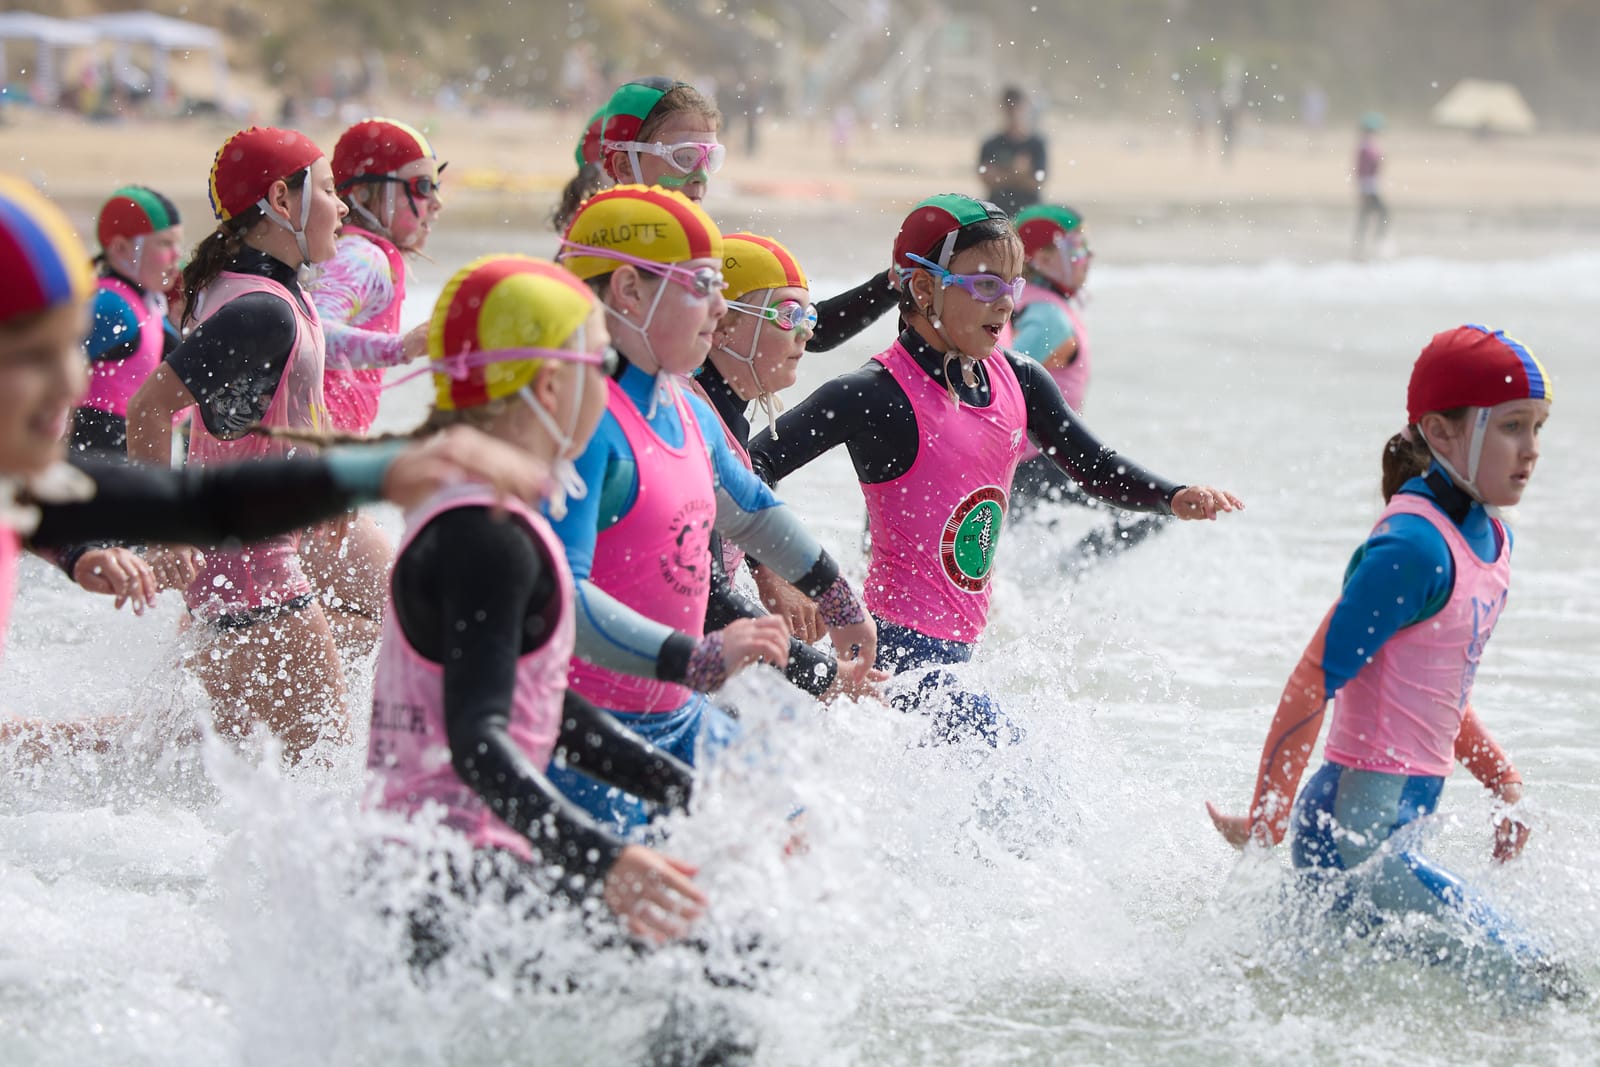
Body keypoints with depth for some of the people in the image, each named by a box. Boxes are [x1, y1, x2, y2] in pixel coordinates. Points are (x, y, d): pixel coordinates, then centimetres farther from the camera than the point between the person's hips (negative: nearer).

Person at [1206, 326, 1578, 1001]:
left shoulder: (1487, 539, 10)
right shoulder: (1414, 548, -19)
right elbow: (1314, 682, -19)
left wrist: (1503, 783, 13)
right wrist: (1266, 824, -15)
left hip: (1394, 815, 10)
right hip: (1355, 827, -10)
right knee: (1540, 990, -17)